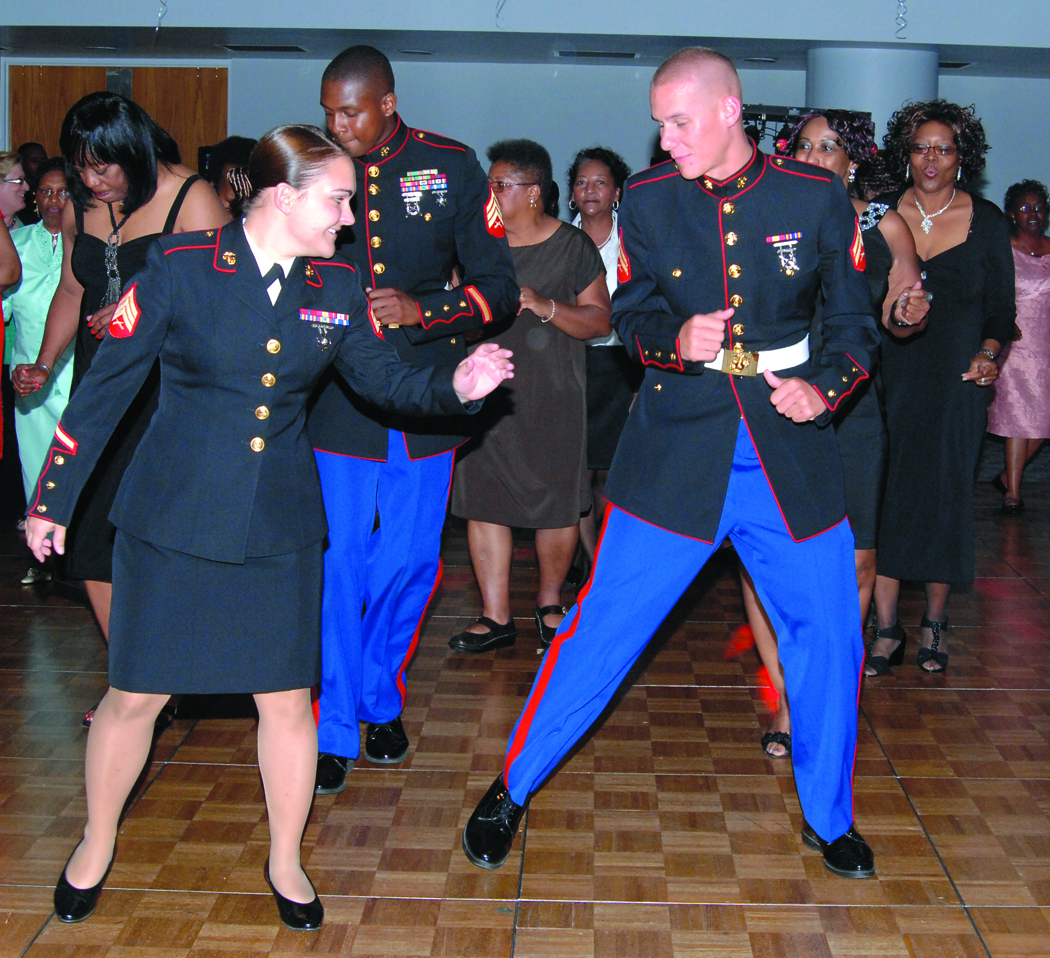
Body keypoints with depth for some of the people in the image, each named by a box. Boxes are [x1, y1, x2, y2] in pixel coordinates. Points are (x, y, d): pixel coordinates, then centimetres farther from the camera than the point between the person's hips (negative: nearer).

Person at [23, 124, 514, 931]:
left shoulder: (336, 286, 3)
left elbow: (384, 378, 6)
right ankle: (97, 846, 35)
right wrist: (53, 499, 0)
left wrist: (454, 385, -15)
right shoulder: (180, 267, -9)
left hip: (280, 526, 3)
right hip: (174, 518, -3)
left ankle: (286, 862, 29)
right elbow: (107, 386, -5)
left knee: (288, 699, 7)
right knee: (136, 695, 8)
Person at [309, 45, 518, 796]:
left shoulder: (451, 168, 0)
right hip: (339, 393, 0)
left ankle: (382, 699, 31)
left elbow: (498, 286, 0)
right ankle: (337, 728, 11)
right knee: (339, 560, -2)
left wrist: (422, 309, -16)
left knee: (409, 561, 8)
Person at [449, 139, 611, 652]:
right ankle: (495, 617, 6)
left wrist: (546, 306, -17)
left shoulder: (572, 246, -1)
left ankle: (549, 603, 24)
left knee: (558, 503, 3)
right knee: (482, 499, -1)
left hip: (553, 395, -3)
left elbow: (599, 320, -4)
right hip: (486, 391, 3)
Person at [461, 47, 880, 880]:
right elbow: (631, 314, 7)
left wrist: (826, 387, -11)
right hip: (675, 449, -1)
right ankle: (510, 792, 18)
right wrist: (674, 340, -15)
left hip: (791, 450, 1)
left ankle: (829, 817, 29)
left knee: (827, 634, 6)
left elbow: (853, 322, 7)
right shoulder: (647, 200, -1)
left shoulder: (818, 198, -2)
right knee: (603, 629, -1)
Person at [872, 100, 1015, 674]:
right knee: (884, 495, -2)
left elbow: (1002, 308, 6)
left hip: (956, 382, 0)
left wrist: (988, 352, -11)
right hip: (891, 376, 1)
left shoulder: (987, 221, 2)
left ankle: (935, 623, 19)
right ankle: (886, 627, 8)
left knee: (944, 497, 3)